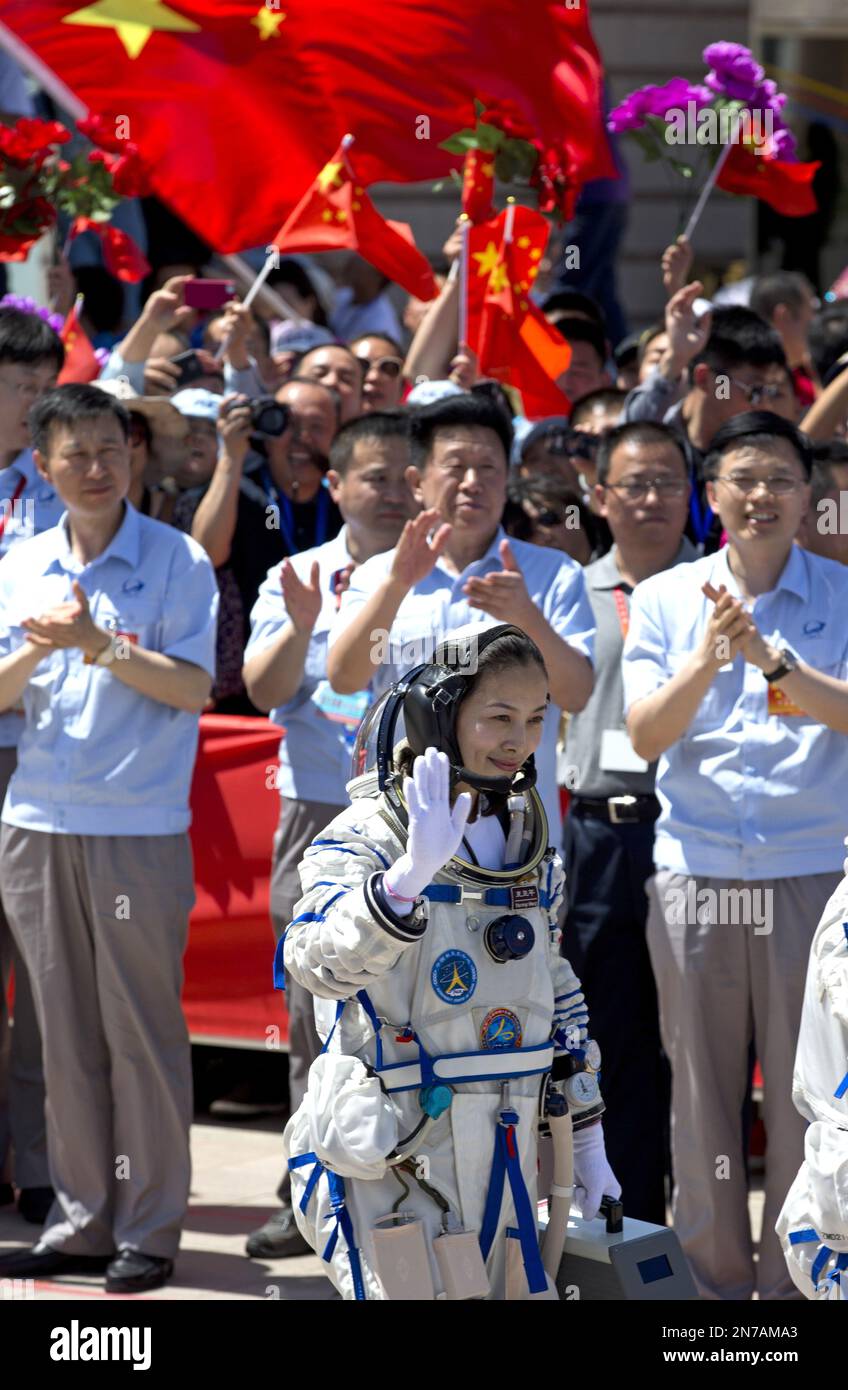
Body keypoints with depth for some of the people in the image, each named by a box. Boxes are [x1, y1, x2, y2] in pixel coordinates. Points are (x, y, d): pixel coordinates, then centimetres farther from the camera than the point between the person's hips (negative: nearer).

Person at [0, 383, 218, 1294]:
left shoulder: (175, 562, -2)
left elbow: (195, 687, -8)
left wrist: (100, 643, -18)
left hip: (139, 829, -4)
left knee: (141, 1030, -3)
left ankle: (148, 1230, 3)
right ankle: (80, 1221, 14)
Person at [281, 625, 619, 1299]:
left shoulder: (529, 847, 11)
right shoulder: (364, 840, -11)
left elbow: (557, 993, 20)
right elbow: (321, 959, -31)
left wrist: (588, 1142, 19)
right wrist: (413, 873, -47)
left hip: (505, 1161, 6)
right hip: (393, 1164, -6)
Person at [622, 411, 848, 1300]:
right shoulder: (665, 600, 7)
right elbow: (646, 735, -1)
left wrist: (771, 659, -23)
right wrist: (708, 659, -17)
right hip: (695, 876, 1)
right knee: (701, 1092, 5)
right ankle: (716, 1279, 14)